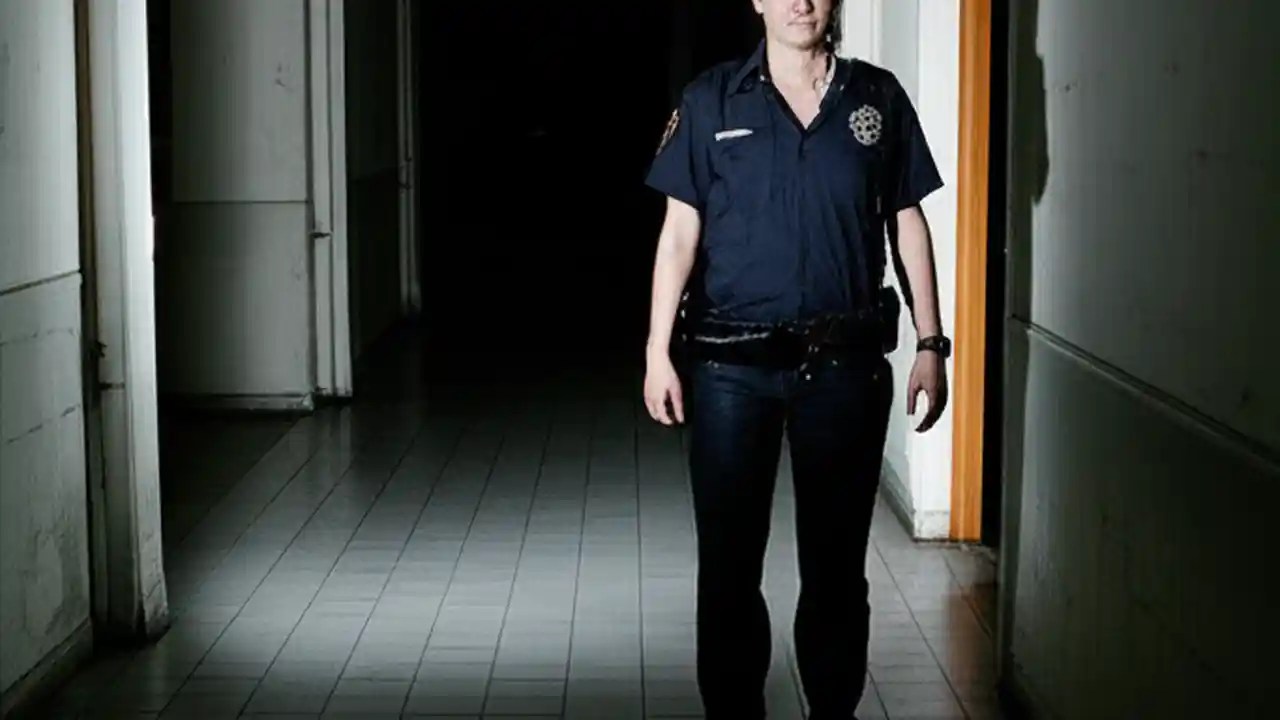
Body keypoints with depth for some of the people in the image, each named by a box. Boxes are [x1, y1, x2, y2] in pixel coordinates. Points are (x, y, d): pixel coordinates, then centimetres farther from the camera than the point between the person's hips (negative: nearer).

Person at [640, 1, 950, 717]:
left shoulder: (879, 98, 5)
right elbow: (680, 230, 2)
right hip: (732, 366, -1)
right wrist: (659, 351, -3)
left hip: (846, 364, 1)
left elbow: (908, 224, 9)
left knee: (836, 564, 8)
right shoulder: (711, 100, 2)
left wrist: (931, 344, 5)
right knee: (729, 564, 5)